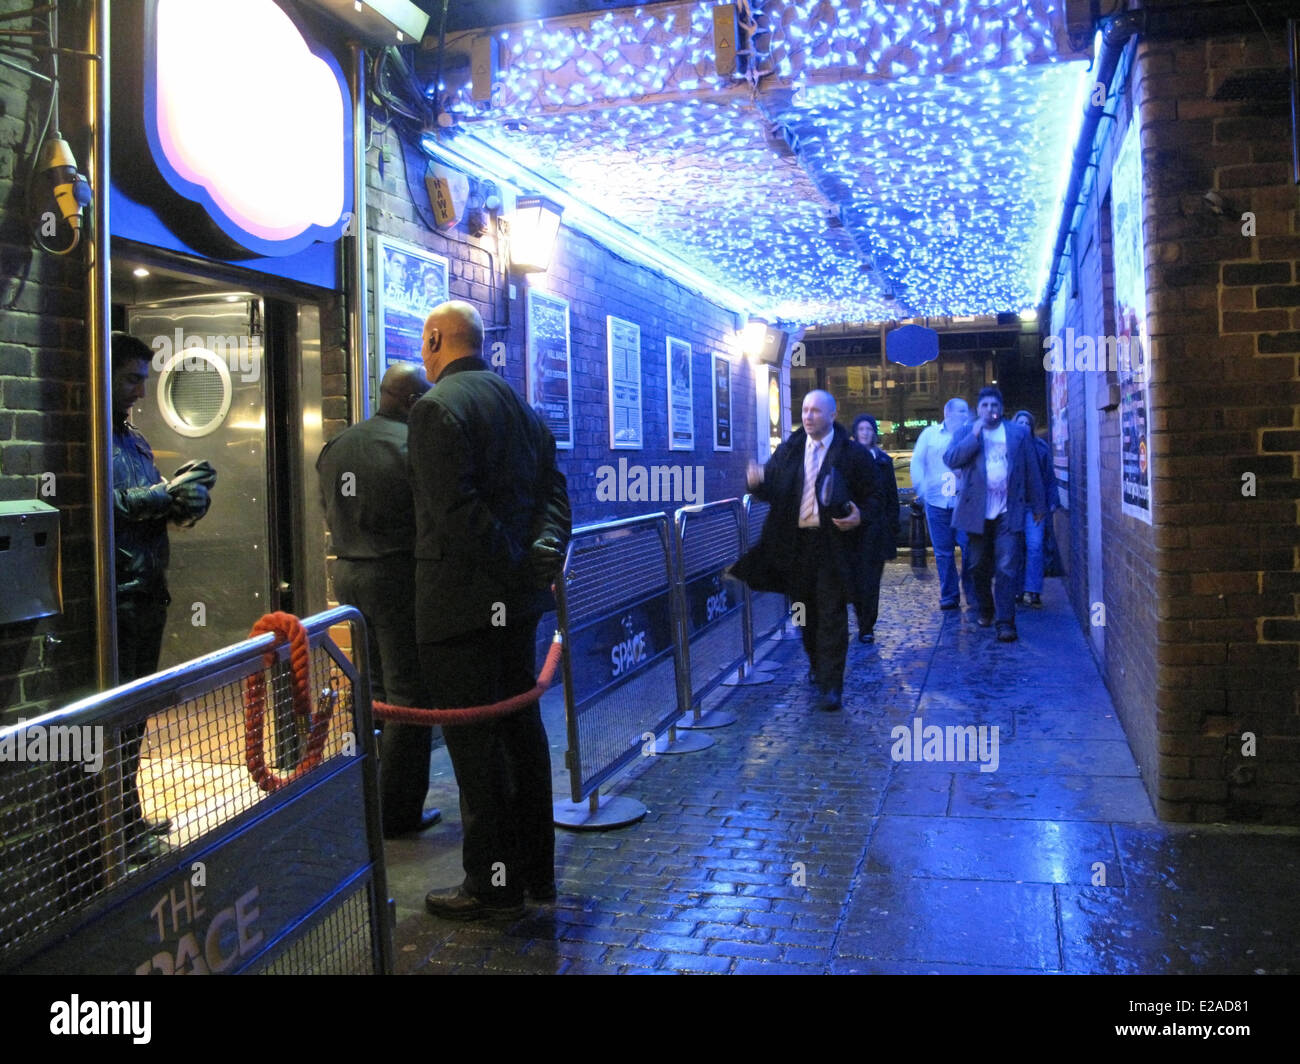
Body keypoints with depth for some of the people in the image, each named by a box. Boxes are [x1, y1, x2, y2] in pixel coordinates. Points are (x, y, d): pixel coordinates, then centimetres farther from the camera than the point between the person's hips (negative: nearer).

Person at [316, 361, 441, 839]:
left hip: (348, 575, 8)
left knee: (372, 690, 20)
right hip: (398, 576, -8)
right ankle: (399, 812, 7)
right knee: (408, 696, 1)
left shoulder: (336, 446, 9)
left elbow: (329, 515, 16)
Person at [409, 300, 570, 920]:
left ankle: (493, 885, 11)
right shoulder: (519, 404, 14)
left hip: (459, 602, -9)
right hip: (516, 599, 9)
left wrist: (519, 566, -14)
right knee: (521, 729, 16)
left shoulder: (437, 407, -12)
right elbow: (554, 488, 8)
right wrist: (545, 550, -5)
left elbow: (457, 511, -21)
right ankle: (535, 870, 27)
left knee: (475, 745, 0)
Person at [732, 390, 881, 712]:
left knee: (832, 616, -5)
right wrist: (757, 482, -15)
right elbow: (771, 491, 7)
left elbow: (875, 496, 2)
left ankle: (830, 686, -2)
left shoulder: (853, 454, -2)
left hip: (834, 543, -4)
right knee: (806, 613, 14)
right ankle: (817, 665, 34)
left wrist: (862, 517, -18)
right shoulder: (788, 451, 9)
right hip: (795, 543, 4)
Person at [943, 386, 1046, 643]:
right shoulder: (966, 433, 8)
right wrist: (975, 435, -14)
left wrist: (1038, 506, 8)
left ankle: (1005, 622, -9)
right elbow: (950, 459, -9)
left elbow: (1032, 472, 9)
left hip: (1009, 511, -1)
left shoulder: (1019, 433, 8)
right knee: (980, 568, 11)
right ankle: (986, 610, 31)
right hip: (978, 511, 1)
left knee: (1007, 568, -8)